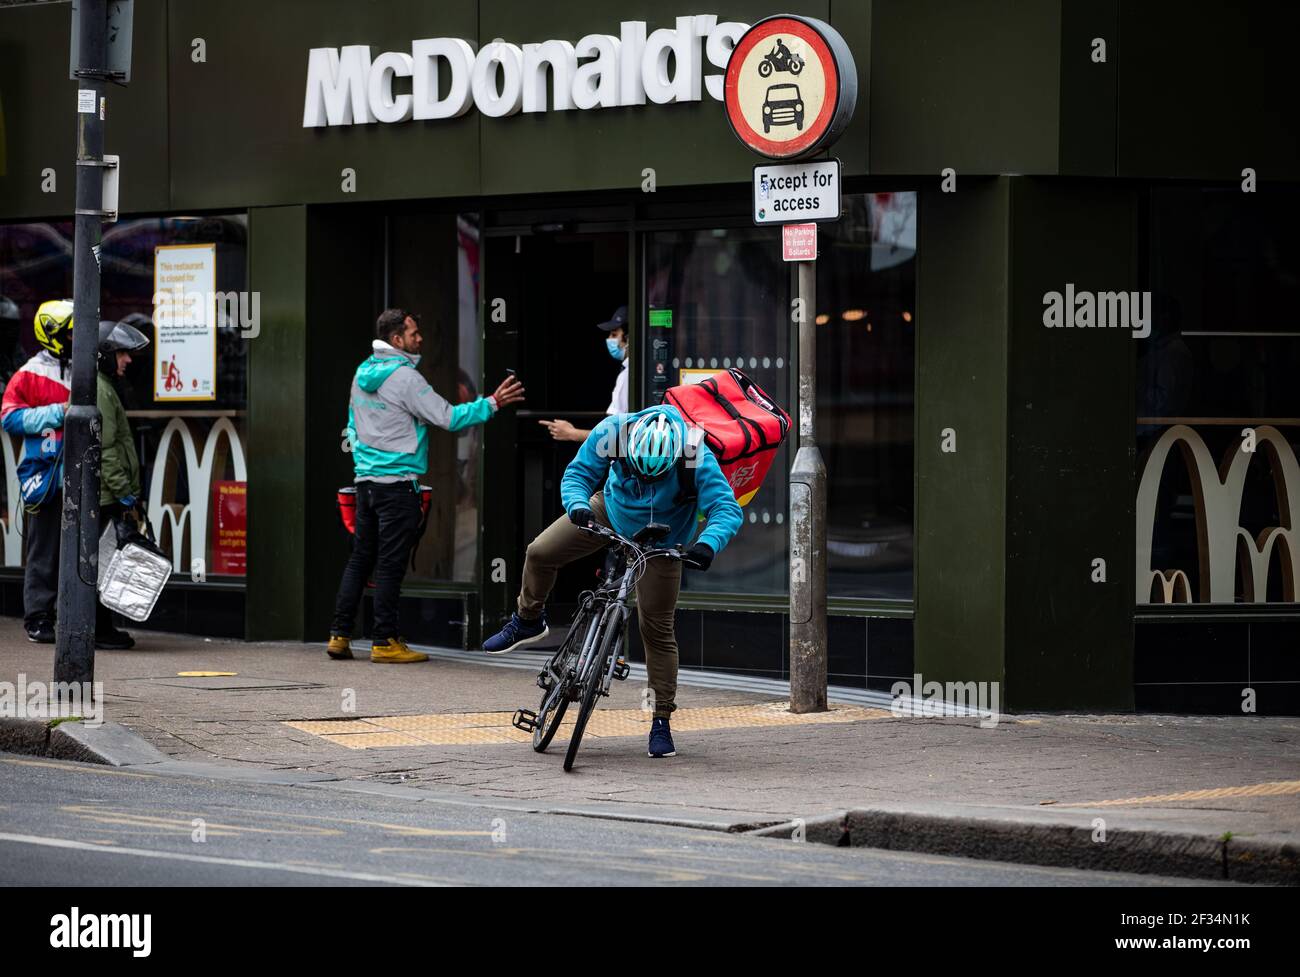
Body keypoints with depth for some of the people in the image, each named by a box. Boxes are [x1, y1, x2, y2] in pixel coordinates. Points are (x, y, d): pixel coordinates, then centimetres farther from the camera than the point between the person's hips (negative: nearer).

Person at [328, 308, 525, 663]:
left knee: (360, 558, 12)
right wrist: (493, 403, -11)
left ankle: (339, 634, 11)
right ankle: (385, 641, -3)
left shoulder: (362, 373, 12)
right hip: (397, 480, -8)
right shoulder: (404, 376, -14)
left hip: (366, 479, 8)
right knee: (390, 564, -4)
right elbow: (448, 418, -15)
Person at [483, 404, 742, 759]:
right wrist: (578, 505, -41)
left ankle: (662, 721, 7)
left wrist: (708, 544, -59)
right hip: (611, 510, 3)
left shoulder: (696, 457, -39)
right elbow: (578, 473, -19)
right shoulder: (612, 433, -32)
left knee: (657, 629, -3)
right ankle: (528, 621, 25)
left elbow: (727, 509, -39)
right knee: (540, 553, -4)